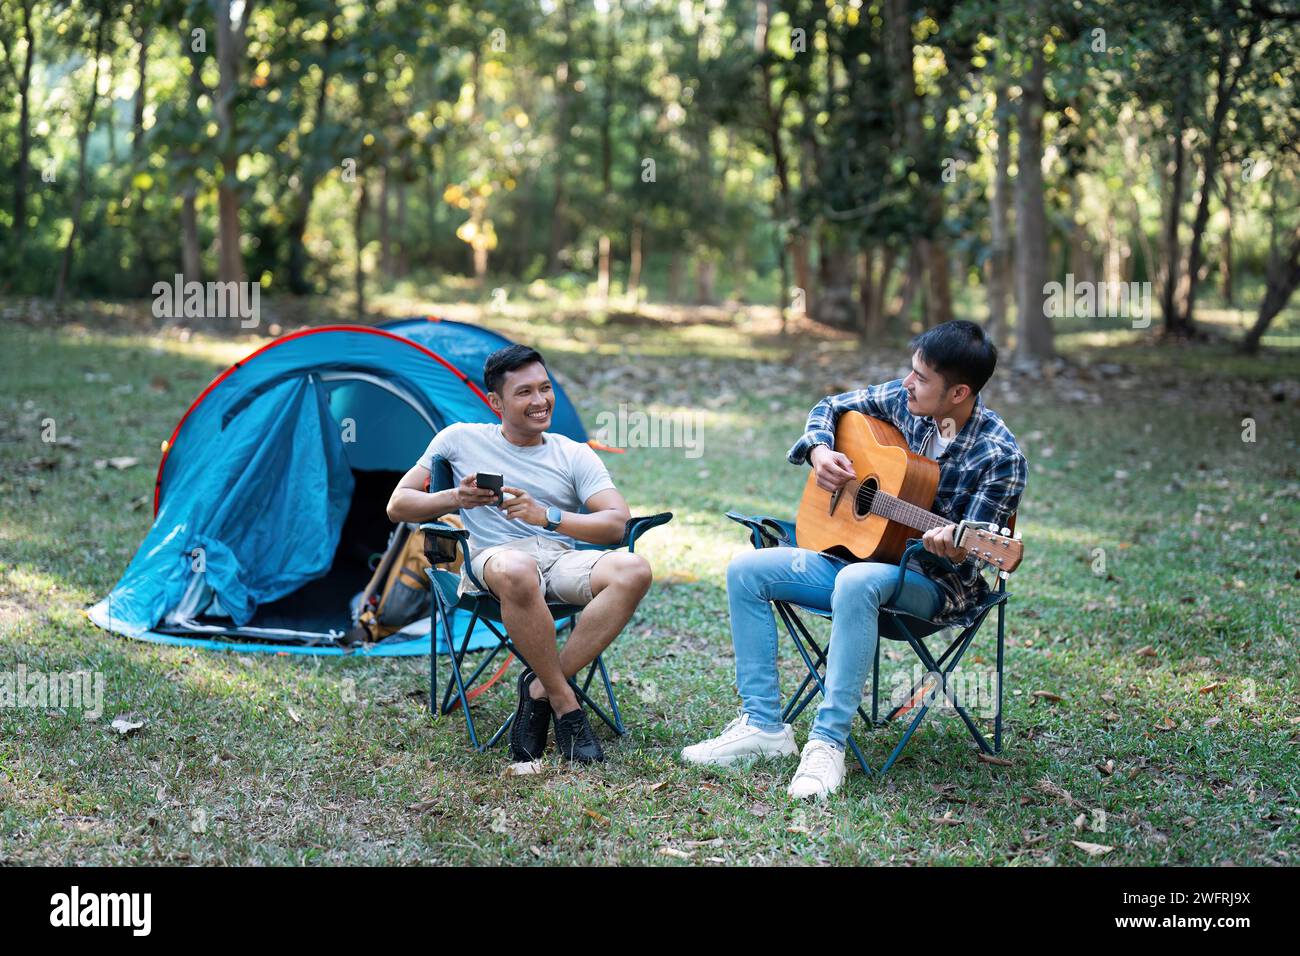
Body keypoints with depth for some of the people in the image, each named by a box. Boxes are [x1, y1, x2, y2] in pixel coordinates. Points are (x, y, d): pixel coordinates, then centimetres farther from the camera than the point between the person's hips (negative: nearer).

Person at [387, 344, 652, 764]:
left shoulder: (575, 455, 14)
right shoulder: (461, 439, 12)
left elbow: (617, 522, 0)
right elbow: (398, 505, 14)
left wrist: (548, 516, -16)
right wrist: (455, 498, -7)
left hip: (562, 558, 3)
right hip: (493, 556, -3)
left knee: (633, 571, -31)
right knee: (518, 572, -43)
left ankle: (539, 690, -22)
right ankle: (565, 704, -25)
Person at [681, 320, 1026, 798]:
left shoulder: (999, 457, -17)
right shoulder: (904, 398, -1)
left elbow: (970, 556, -16)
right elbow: (831, 407, 15)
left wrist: (952, 549, -40)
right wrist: (819, 451, -5)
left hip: (937, 583, -7)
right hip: (862, 551, 7)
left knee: (858, 581, -40)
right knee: (747, 570, -6)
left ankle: (827, 743, -36)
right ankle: (763, 725, -7)